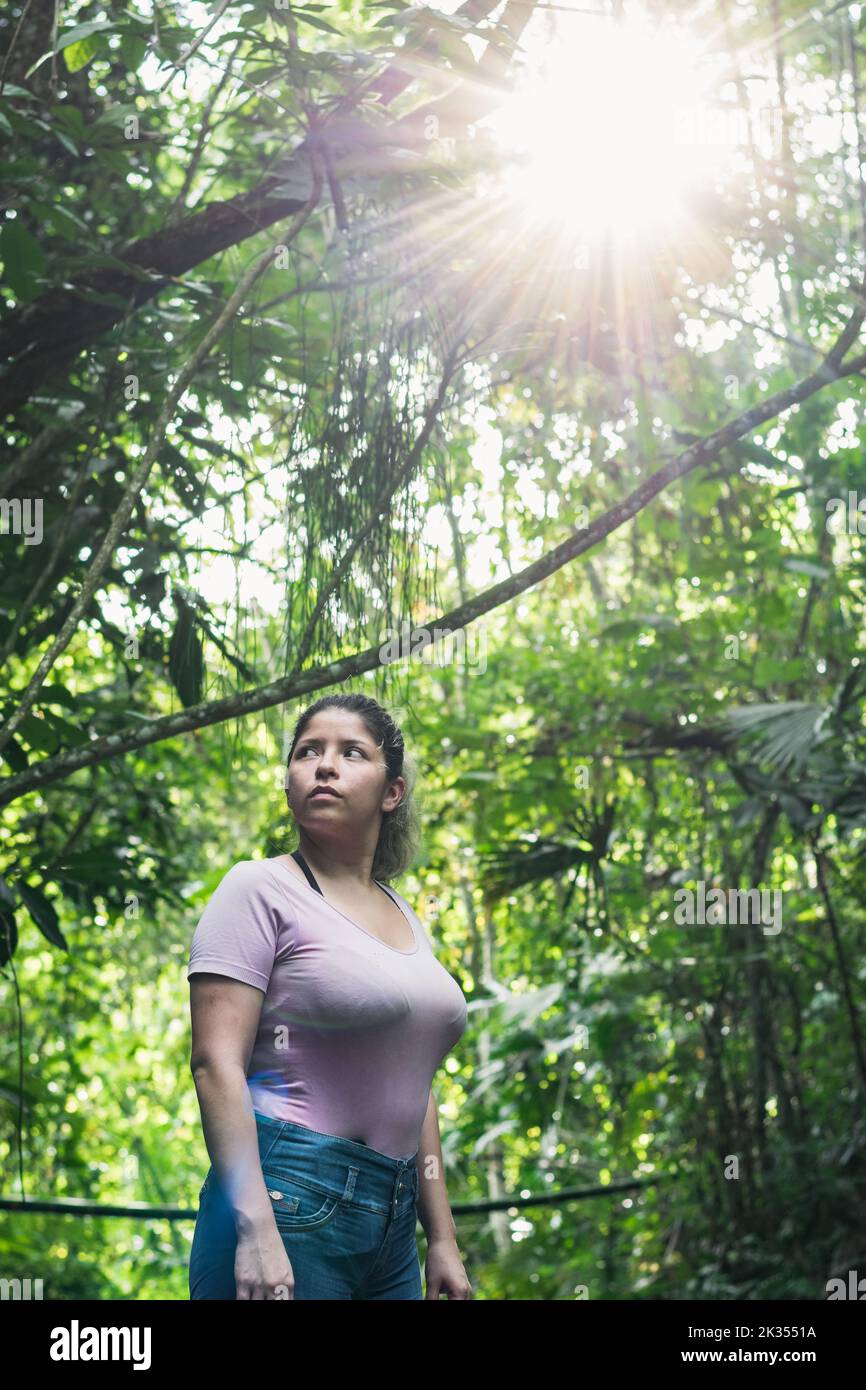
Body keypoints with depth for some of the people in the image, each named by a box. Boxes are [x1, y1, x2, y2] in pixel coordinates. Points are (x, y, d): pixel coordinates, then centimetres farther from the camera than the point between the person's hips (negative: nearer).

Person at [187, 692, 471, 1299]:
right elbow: (216, 1063, -12)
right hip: (288, 1203, -7)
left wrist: (443, 1239, 15)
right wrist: (256, 1230, -21)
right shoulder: (262, 890, -3)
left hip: (393, 1223, 7)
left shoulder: (408, 923, 17)